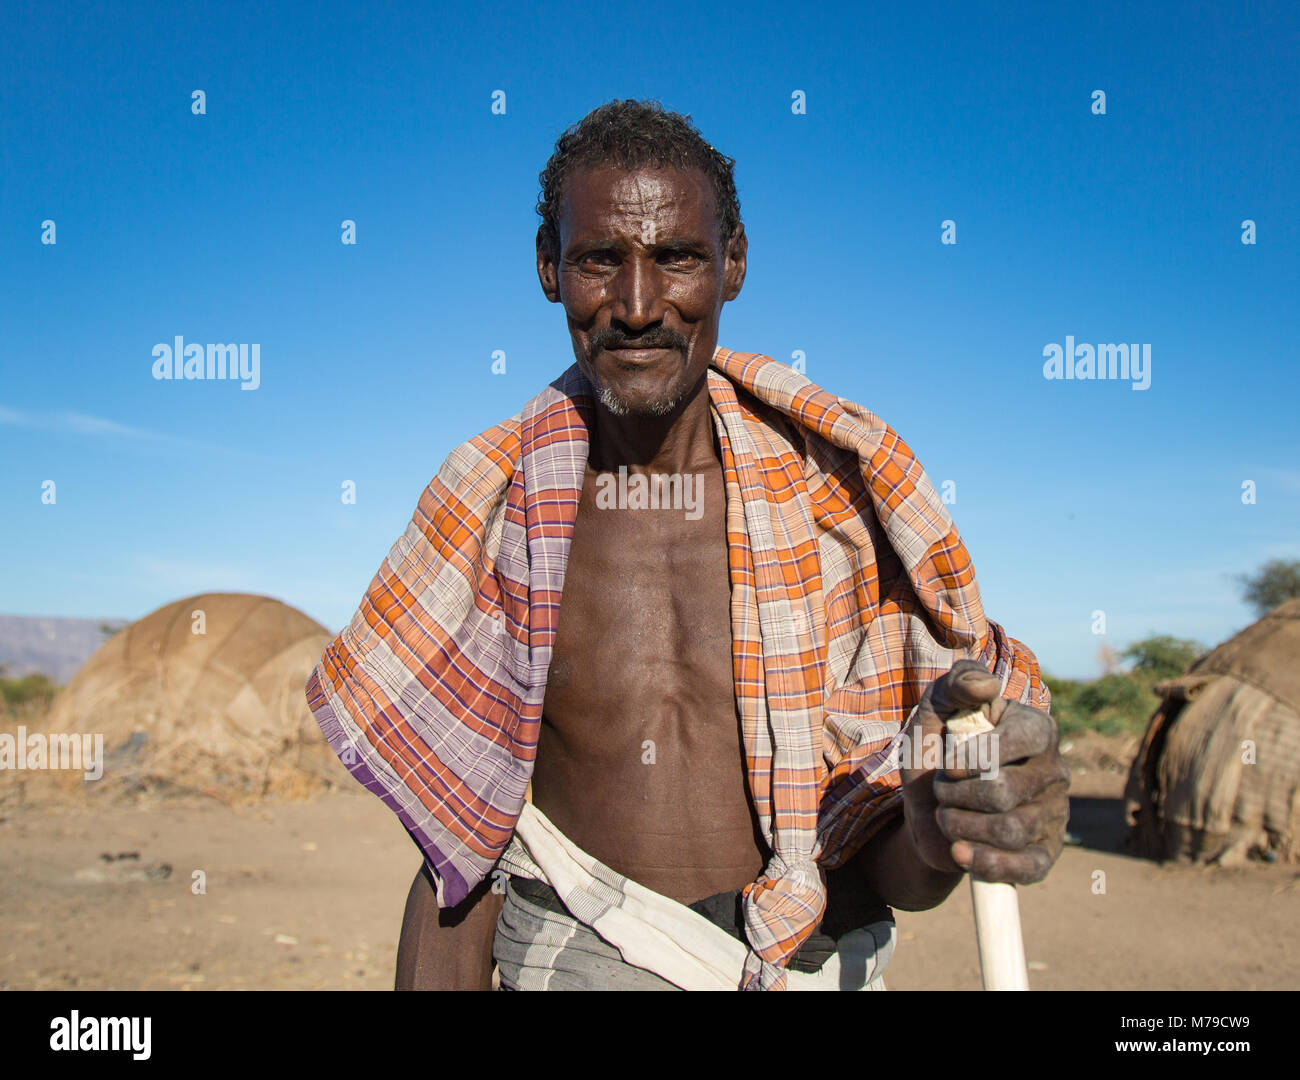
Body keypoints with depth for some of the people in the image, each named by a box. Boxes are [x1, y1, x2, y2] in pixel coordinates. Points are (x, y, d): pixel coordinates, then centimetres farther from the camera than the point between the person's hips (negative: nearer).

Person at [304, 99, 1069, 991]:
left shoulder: (839, 488, -11)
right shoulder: (492, 509, -8)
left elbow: (890, 873, -9)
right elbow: (462, 849, -4)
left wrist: (935, 825, -30)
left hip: (817, 958, 0)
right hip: (567, 954, 1)